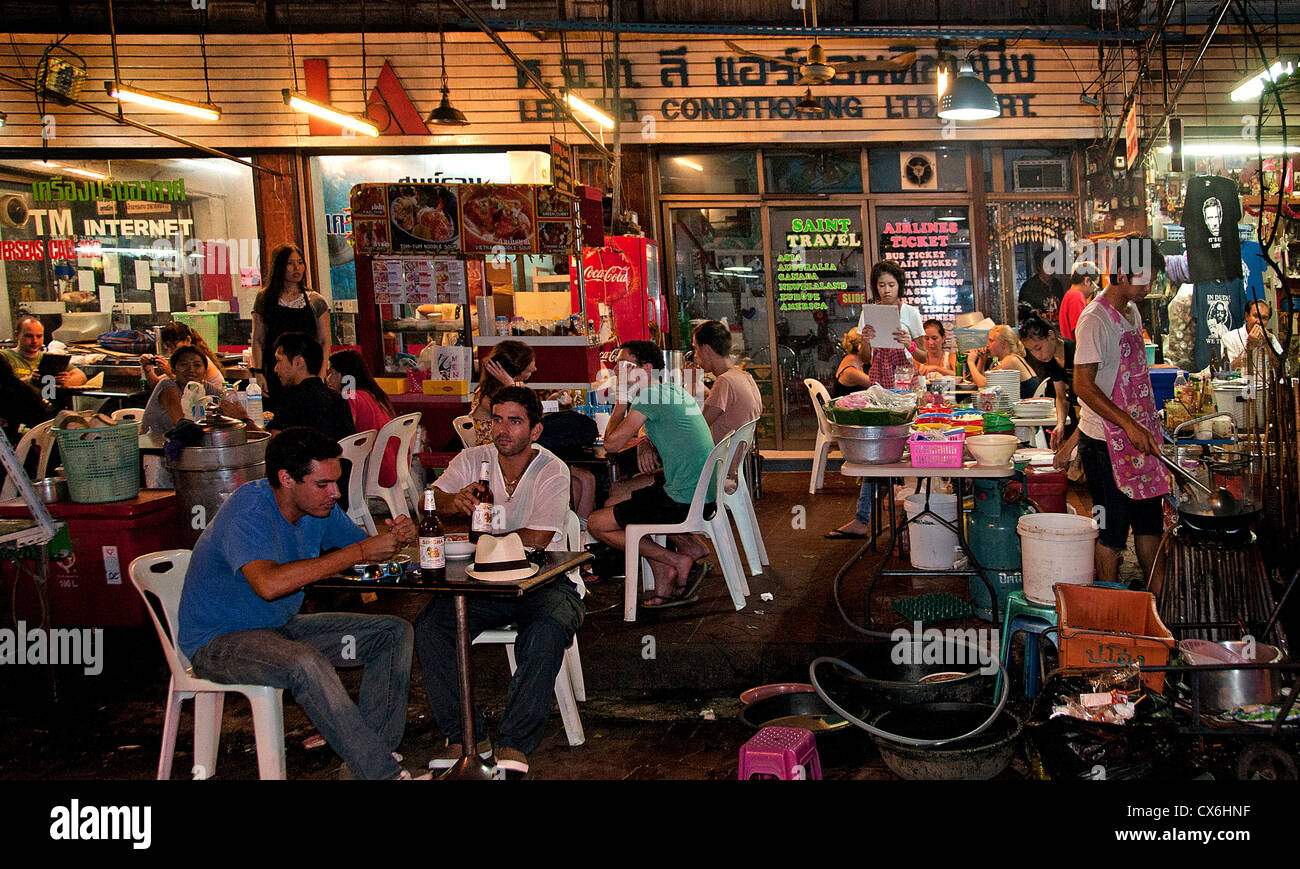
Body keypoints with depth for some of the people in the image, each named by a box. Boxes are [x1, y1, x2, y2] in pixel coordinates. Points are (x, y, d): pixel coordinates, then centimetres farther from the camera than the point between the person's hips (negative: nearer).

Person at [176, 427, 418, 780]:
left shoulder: (318, 505, -1)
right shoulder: (249, 510, -26)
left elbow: (361, 543, 13)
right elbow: (269, 584, -42)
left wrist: (394, 536, -13)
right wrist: (360, 552, -38)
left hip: (283, 626, 9)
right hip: (220, 641, -9)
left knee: (394, 633, -1)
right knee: (305, 663, -37)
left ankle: (368, 758, -6)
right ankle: (385, 775, -27)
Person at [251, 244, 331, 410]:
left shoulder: (316, 301, 8)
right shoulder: (264, 299, 8)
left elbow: (325, 342, 5)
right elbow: (258, 340, 7)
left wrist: (321, 375, -7)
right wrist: (258, 373, -4)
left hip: (309, 376, 0)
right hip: (274, 376, 0)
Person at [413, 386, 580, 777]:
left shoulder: (552, 471, -6)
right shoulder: (472, 460, 6)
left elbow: (536, 539, -15)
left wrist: (480, 542, -11)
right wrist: (453, 501, -28)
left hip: (545, 581, -3)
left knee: (548, 629, -35)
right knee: (428, 625, -22)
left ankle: (514, 744, -27)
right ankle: (466, 737, -15)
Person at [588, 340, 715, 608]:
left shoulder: (650, 396, -15)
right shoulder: (676, 391, 13)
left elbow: (612, 443, -15)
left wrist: (622, 400, -3)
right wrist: (646, 442, 13)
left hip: (684, 501, -9)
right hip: (704, 493, 9)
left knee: (596, 524, 1)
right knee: (615, 500, 24)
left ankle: (679, 562, 0)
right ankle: (686, 544, 12)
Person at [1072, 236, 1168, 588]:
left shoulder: (1132, 312, 12)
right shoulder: (1096, 318, -16)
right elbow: (1083, 385, -21)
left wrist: (1149, 427, 19)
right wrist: (1128, 424, -27)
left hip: (1140, 436, 9)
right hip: (1106, 442, -9)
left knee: (1151, 520, 15)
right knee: (1112, 529, -1)